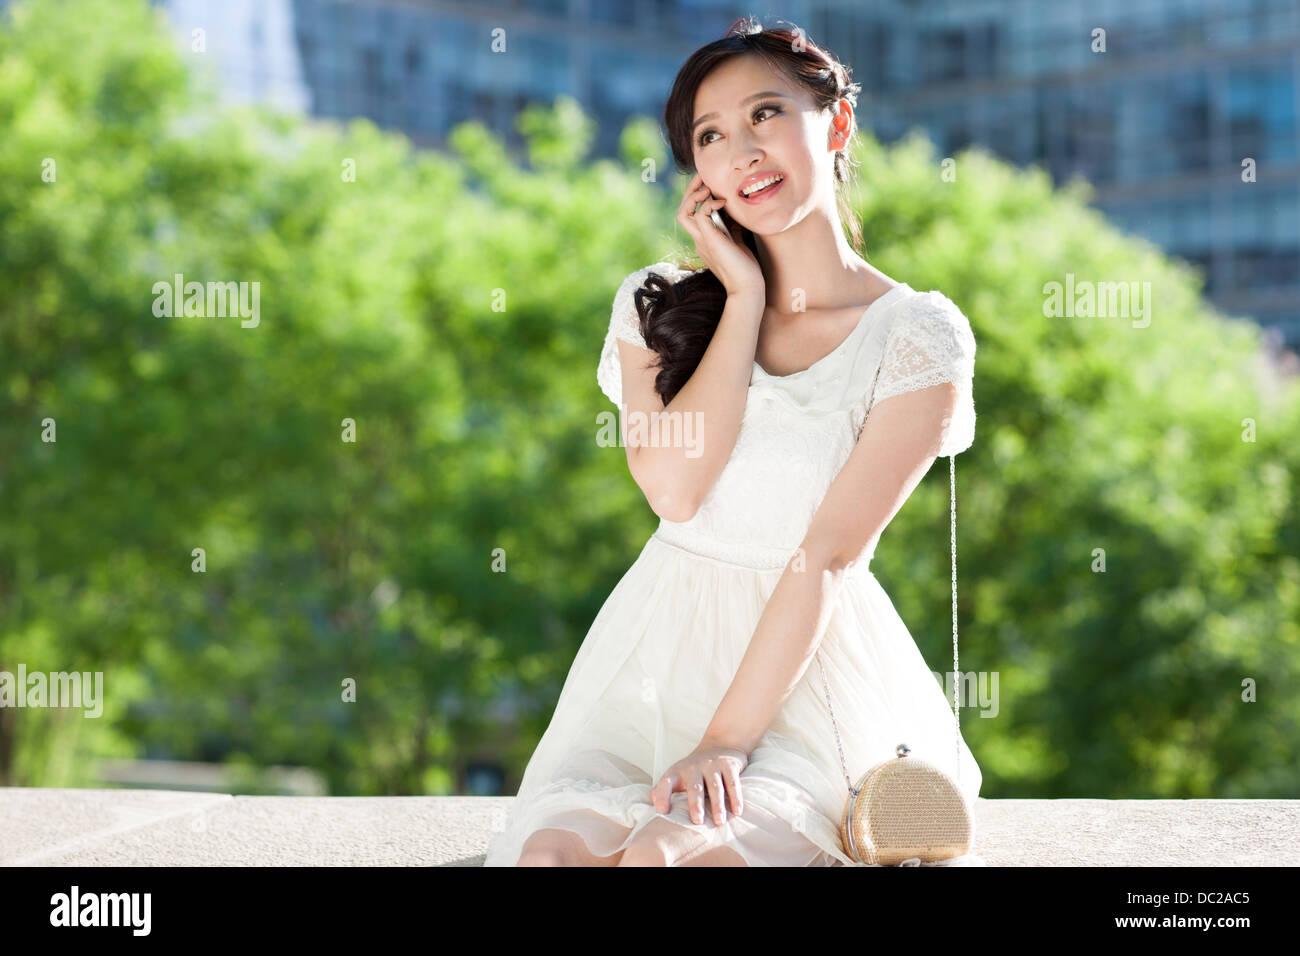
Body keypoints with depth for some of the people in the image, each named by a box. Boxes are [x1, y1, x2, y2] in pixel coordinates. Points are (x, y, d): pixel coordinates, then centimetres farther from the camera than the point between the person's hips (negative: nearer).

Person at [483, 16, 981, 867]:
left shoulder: (919, 338, -2)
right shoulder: (658, 304, 11)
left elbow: (831, 552, -11)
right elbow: (674, 487, -7)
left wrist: (727, 740, -18)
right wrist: (746, 296, -3)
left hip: (810, 671, -3)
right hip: (658, 647, 3)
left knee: (666, 852, -31)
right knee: (554, 849, -27)